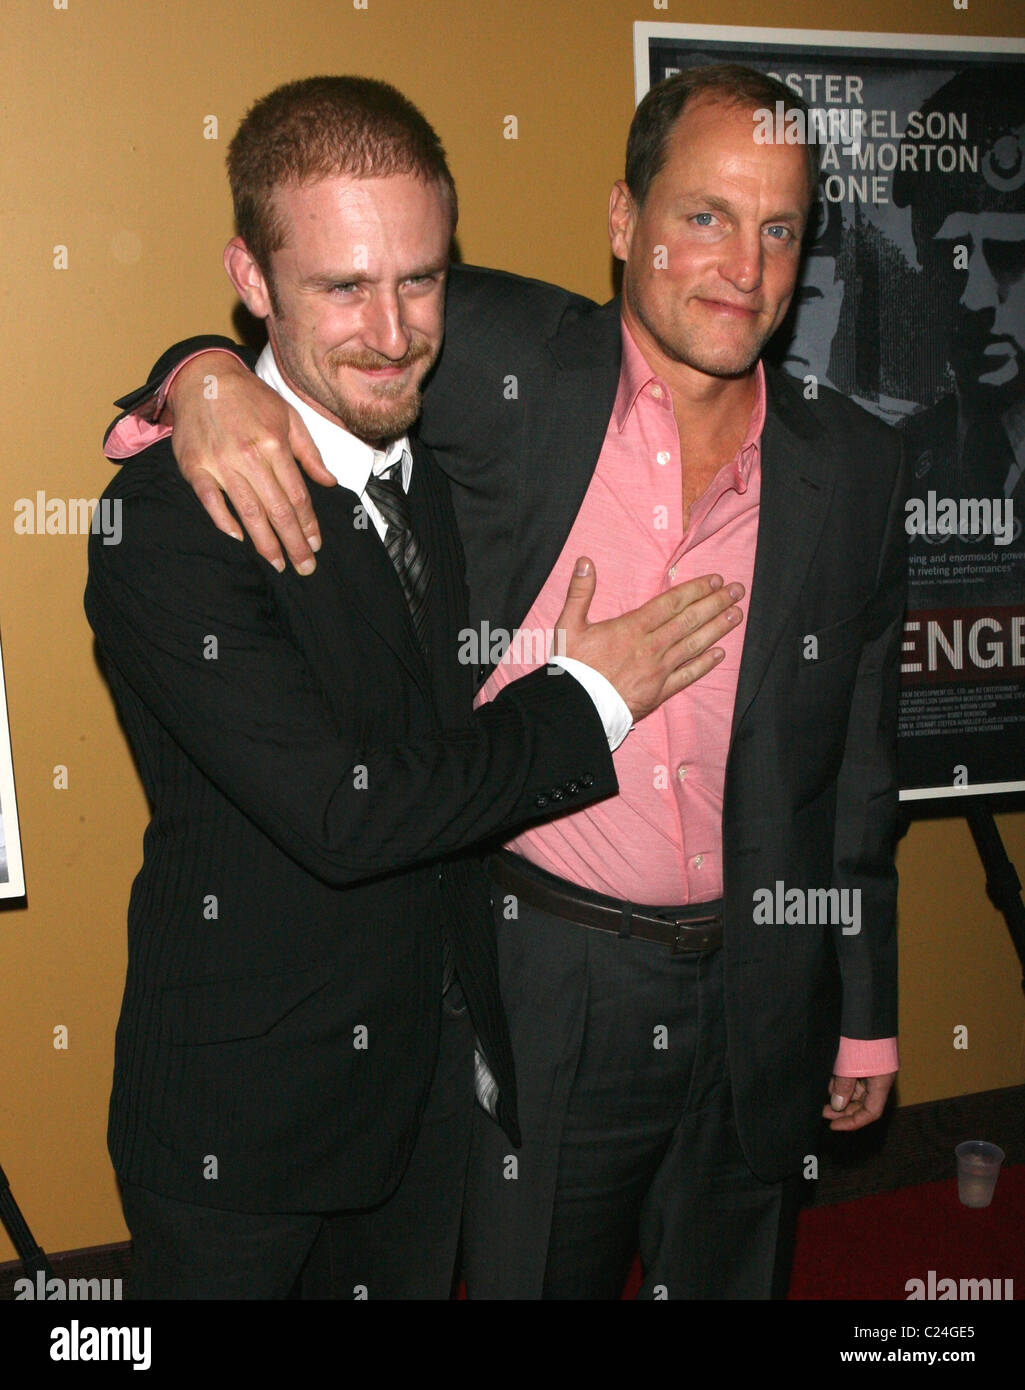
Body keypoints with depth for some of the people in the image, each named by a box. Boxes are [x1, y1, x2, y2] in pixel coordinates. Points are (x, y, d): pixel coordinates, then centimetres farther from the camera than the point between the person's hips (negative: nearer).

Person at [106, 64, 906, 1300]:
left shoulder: (855, 466, 0)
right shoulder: (501, 362, -9)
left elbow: (858, 765, 6)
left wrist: (867, 1014, 11)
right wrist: (209, 376, -25)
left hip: (759, 1002, 3)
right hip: (539, 990, -2)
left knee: (728, 1280, 22)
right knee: (528, 1278, 15)